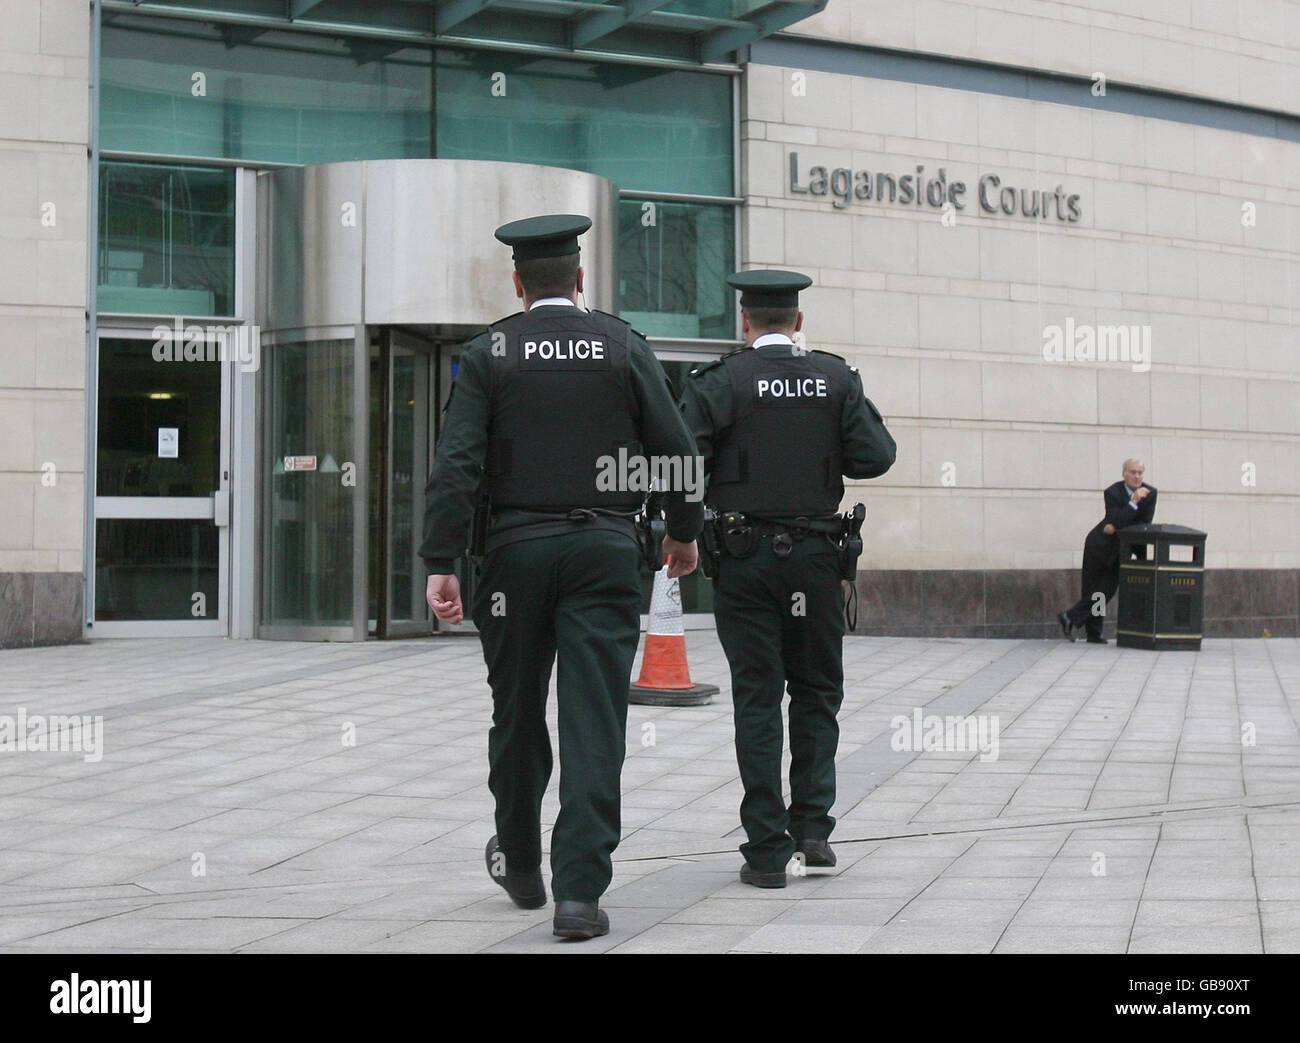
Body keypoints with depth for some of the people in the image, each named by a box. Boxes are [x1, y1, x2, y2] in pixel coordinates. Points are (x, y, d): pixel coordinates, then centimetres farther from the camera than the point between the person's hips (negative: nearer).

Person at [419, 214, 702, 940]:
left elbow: (457, 466, -8)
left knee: (518, 714, 16)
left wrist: (441, 565, -8)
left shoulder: (489, 355, 0)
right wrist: (685, 531, 19)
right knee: (595, 723, -2)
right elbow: (677, 450, 3)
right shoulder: (624, 348, 2)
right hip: (606, 552, -1)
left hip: (517, 552, 1)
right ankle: (580, 891, -8)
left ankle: (521, 865, 32)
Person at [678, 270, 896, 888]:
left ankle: (767, 849, 1)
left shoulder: (720, 383, -5)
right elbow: (876, 458, -4)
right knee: (817, 691, 16)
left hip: (744, 558, -2)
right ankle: (812, 825, 8)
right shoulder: (836, 379, 1)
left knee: (757, 698, 2)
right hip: (815, 555, 2)